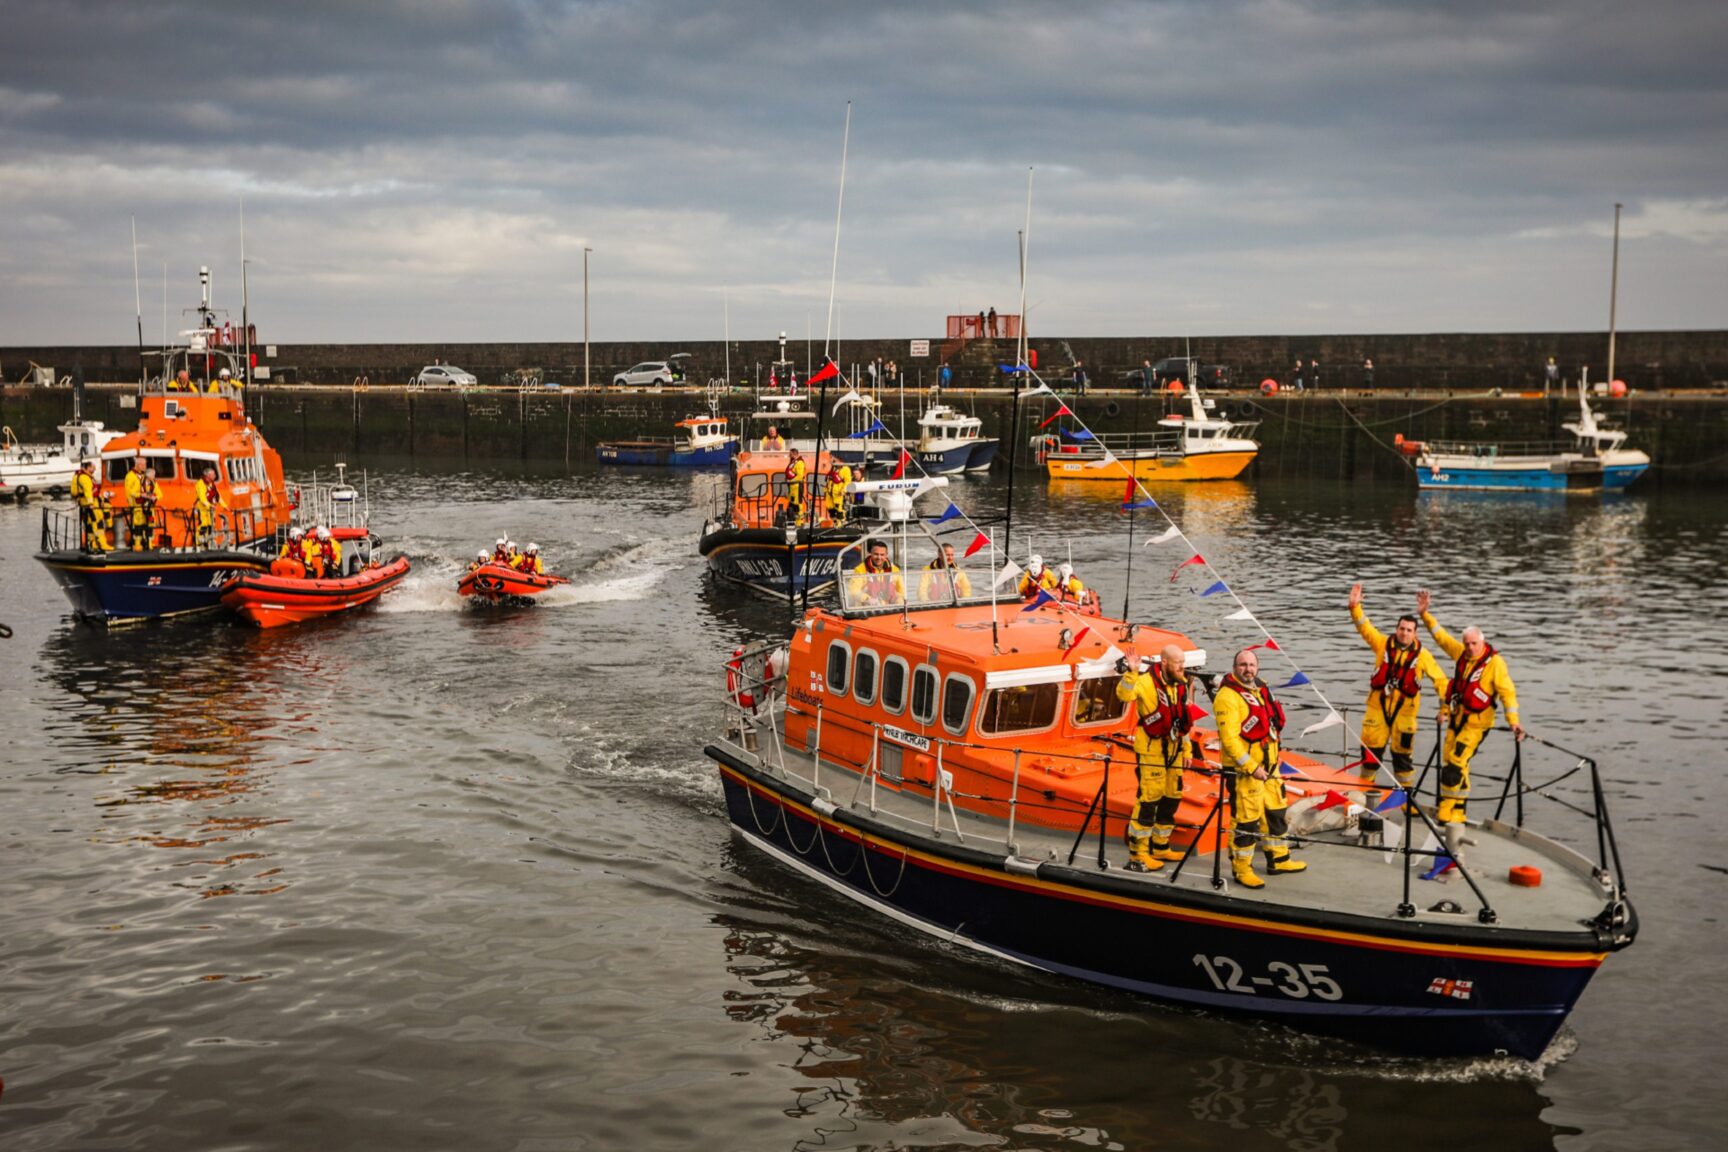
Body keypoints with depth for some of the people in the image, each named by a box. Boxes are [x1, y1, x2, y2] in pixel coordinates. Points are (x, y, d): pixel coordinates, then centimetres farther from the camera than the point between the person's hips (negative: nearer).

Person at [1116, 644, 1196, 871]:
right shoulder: (1147, 681, -18)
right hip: (1150, 748, -8)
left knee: (1172, 797, 14)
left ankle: (1160, 847, 28)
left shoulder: (1181, 683, 7)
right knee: (1149, 797, -9)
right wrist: (1130, 673, -50)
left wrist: (1185, 749, 17)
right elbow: (1124, 694, -37)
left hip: (1172, 748, 8)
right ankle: (1138, 855, -4)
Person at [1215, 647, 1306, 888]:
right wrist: (1251, 767, -24)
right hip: (1243, 768, -9)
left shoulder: (1260, 688, 11)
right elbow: (1229, 739, -23)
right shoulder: (1228, 696, -17)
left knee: (1275, 811, 19)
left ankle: (1278, 859, 33)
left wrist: (1272, 759, 19)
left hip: (1267, 764, 9)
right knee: (1246, 819, -5)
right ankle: (1242, 870, 5)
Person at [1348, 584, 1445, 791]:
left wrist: (1447, 699, -13)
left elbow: (1438, 678, -1)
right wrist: (1355, 607, -26)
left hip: (1405, 709, -1)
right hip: (1378, 705, 1)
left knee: (1402, 752, 5)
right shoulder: (1383, 643, -3)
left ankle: (1406, 792, 18)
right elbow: (1365, 627, -11)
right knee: (1371, 747, 4)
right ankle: (1365, 787, 19)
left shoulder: (1422, 654, -5)